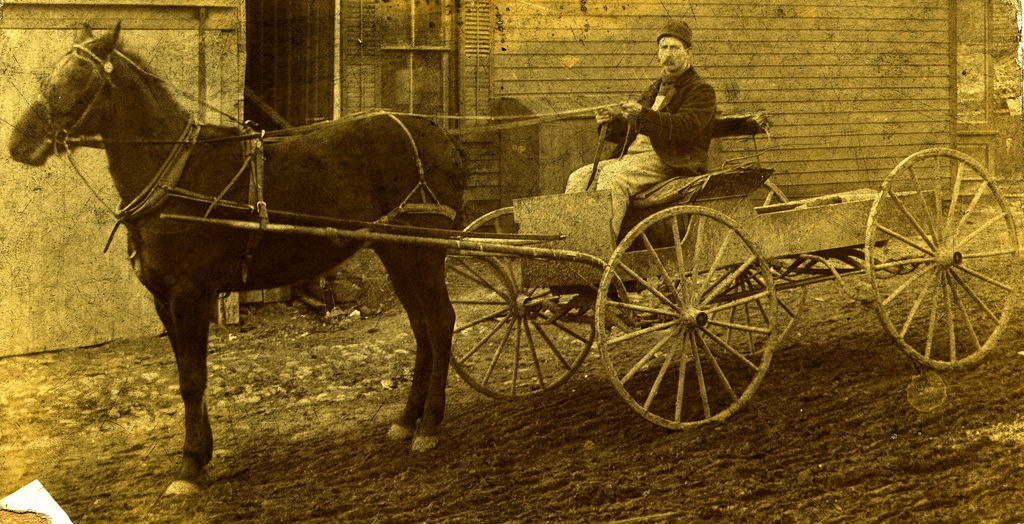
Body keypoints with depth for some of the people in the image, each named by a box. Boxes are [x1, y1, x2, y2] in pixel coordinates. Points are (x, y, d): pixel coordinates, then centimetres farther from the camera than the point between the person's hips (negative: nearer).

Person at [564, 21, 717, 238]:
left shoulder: (701, 90, 3)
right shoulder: (655, 90, 28)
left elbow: (686, 128, -17)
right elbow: (628, 132, 24)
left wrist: (643, 114, -29)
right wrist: (611, 122, -1)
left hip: (671, 163, -8)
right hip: (633, 155, 8)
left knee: (612, 175, -33)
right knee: (579, 178, -12)